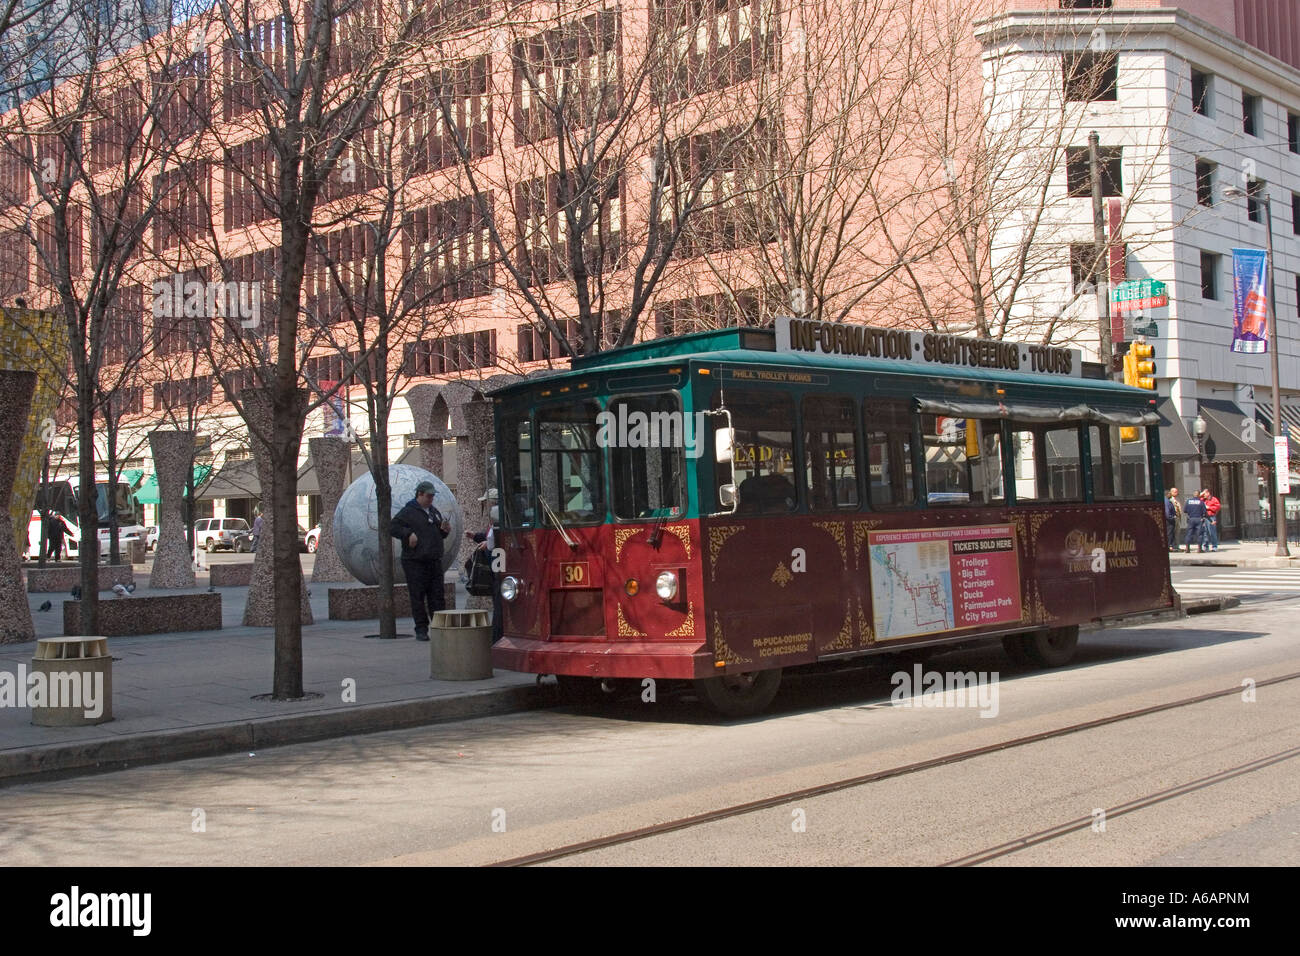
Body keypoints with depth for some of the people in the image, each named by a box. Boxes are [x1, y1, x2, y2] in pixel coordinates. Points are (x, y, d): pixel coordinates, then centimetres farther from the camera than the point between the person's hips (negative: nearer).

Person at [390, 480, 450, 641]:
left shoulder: (434, 512, 18)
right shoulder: (408, 511, -3)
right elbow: (392, 528, -6)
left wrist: (445, 530, 5)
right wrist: (408, 534, -18)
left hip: (434, 561, 6)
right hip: (415, 561, -6)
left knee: (437, 595, 5)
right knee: (418, 596, -3)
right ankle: (421, 629, 1)